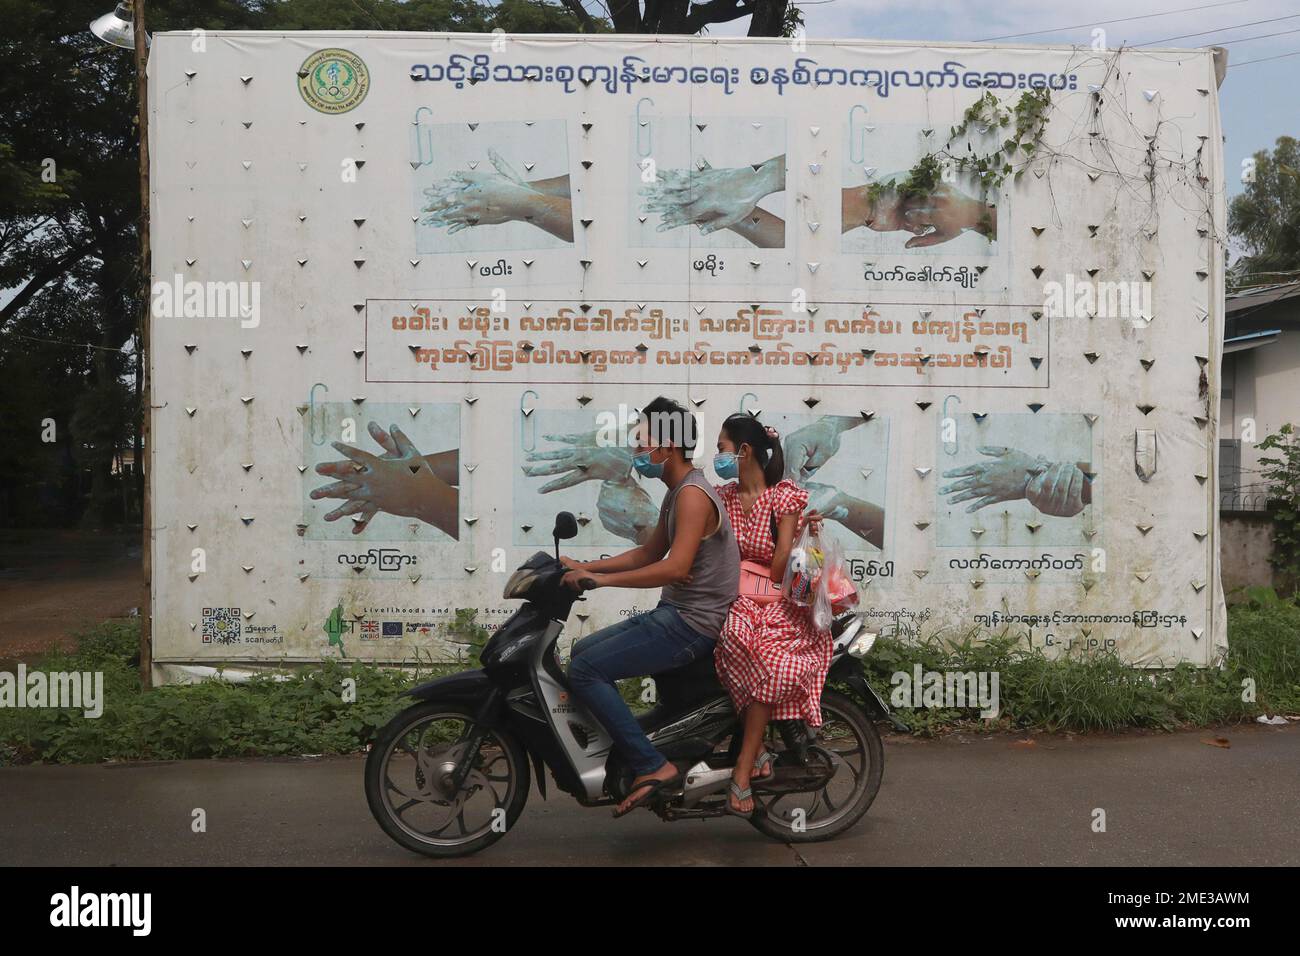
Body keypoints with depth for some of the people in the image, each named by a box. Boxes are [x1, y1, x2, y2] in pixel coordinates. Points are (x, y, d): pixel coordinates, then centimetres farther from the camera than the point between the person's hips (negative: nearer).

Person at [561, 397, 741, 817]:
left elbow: (674, 567, -28)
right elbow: (649, 553, 22)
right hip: (673, 615, 11)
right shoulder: (677, 494, 16)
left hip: (691, 625, -11)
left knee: (585, 670, -16)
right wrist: (586, 567, 13)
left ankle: (653, 766, -16)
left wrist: (601, 579, -26)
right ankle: (621, 749, 18)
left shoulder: (692, 494, -17)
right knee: (582, 651, 15)